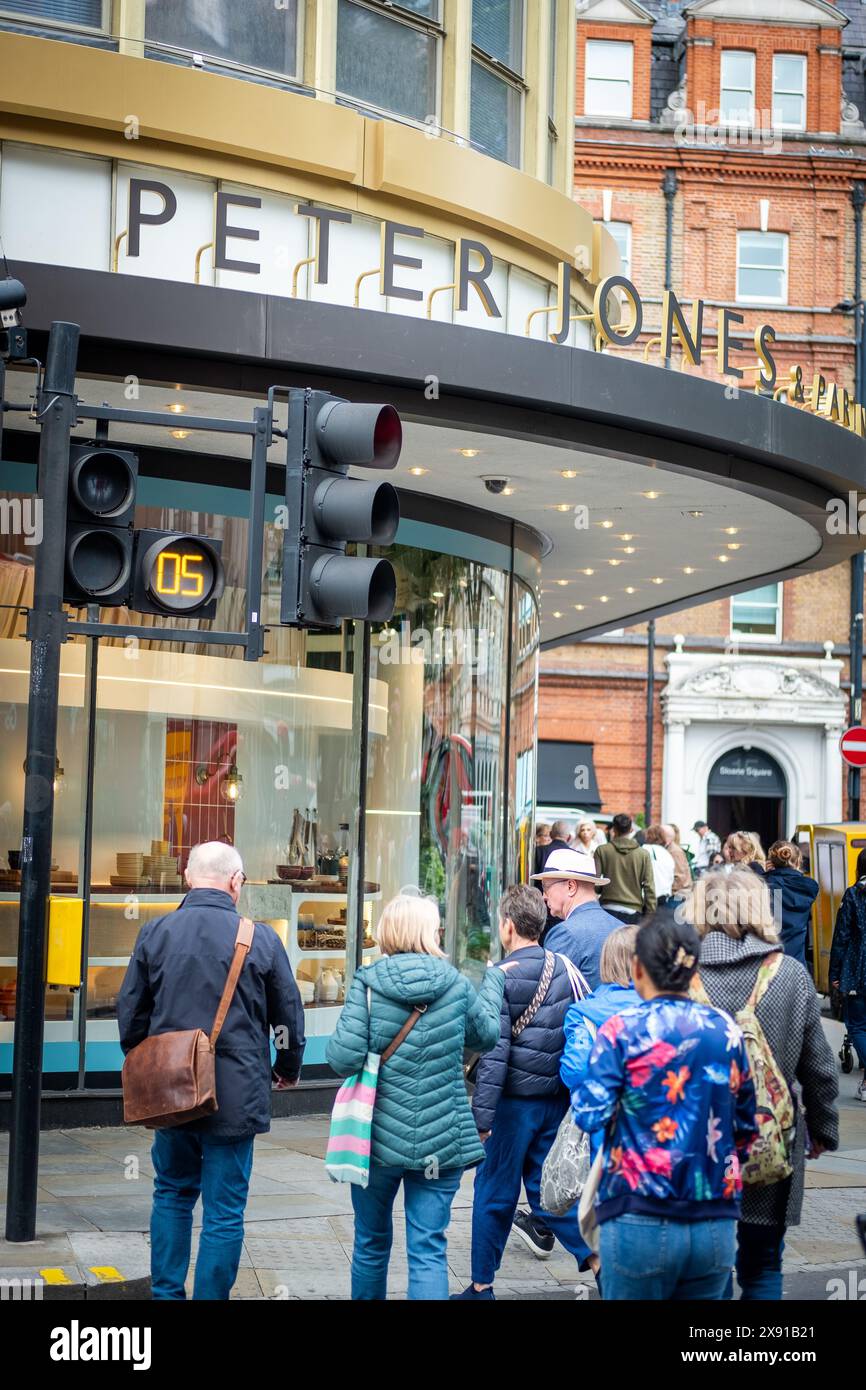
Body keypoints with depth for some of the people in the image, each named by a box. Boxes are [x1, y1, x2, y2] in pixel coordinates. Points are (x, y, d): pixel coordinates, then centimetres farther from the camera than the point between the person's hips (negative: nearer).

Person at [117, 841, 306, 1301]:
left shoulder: (155, 933, -2)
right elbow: (289, 1014, 4)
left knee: (172, 1194, 20)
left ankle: (166, 1293, 22)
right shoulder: (261, 938, -6)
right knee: (224, 1211, 4)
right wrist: (288, 1069, 22)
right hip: (235, 1096, -3)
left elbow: (130, 1012, 5)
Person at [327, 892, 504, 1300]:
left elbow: (343, 1058, -16)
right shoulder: (456, 984, -2)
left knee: (371, 1243, 17)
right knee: (429, 1250, 2)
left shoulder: (367, 983, -9)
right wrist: (494, 979, 30)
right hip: (441, 1141, 0)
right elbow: (486, 1033, 16)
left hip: (378, 1137, 0)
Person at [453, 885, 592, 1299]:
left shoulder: (502, 977, -14)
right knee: (544, 1187, 15)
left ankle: (482, 1285, 17)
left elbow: (494, 1050, -18)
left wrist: (481, 1114, -16)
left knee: (493, 1192, 7)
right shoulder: (563, 970, 4)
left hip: (514, 1100, -5)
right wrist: (573, 1096, 17)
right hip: (555, 1098, 6)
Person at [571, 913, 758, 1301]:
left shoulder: (622, 1029, -7)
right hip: (716, 1225, 3)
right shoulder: (726, 1030, 5)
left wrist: (581, 1095, 7)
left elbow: (590, 1116, -13)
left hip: (640, 1221, -3)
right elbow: (747, 1127, 11)